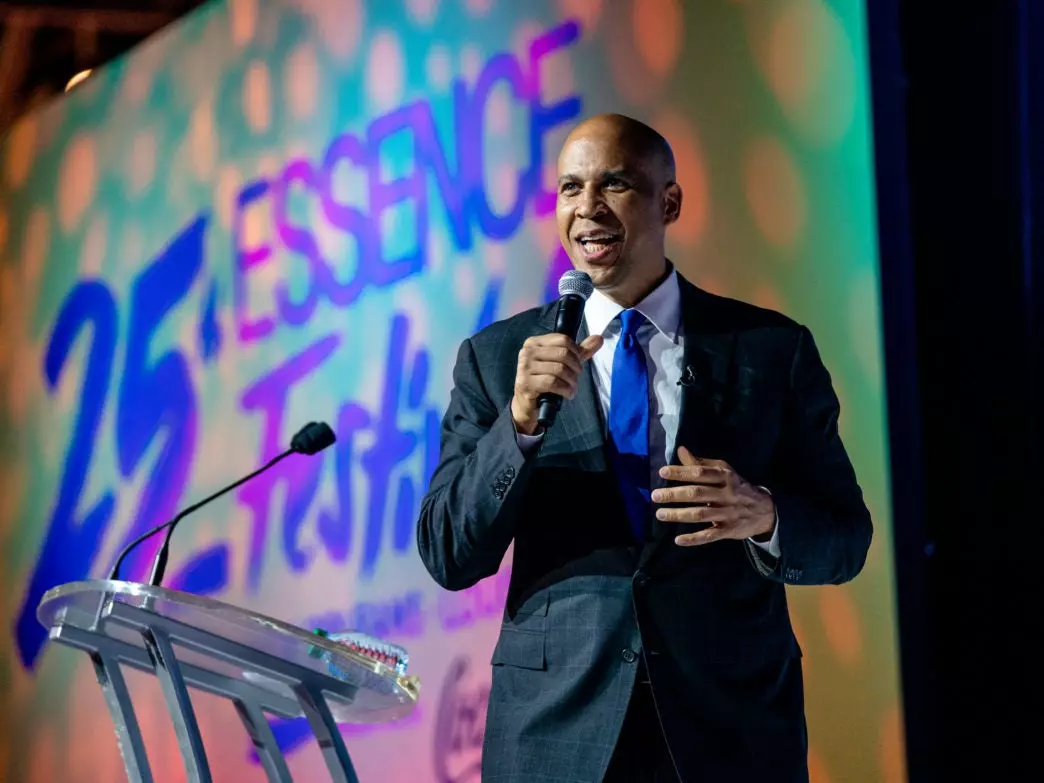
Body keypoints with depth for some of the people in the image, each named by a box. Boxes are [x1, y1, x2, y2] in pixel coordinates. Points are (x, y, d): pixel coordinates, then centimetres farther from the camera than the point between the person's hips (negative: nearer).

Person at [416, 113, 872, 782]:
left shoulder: (774, 349, 1)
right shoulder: (495, 358, 2)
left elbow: (845, 540, 3)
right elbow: (448, 557, -3)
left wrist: (763, 516, -18)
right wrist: (521, 421, -17)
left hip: (735, 727, 0)